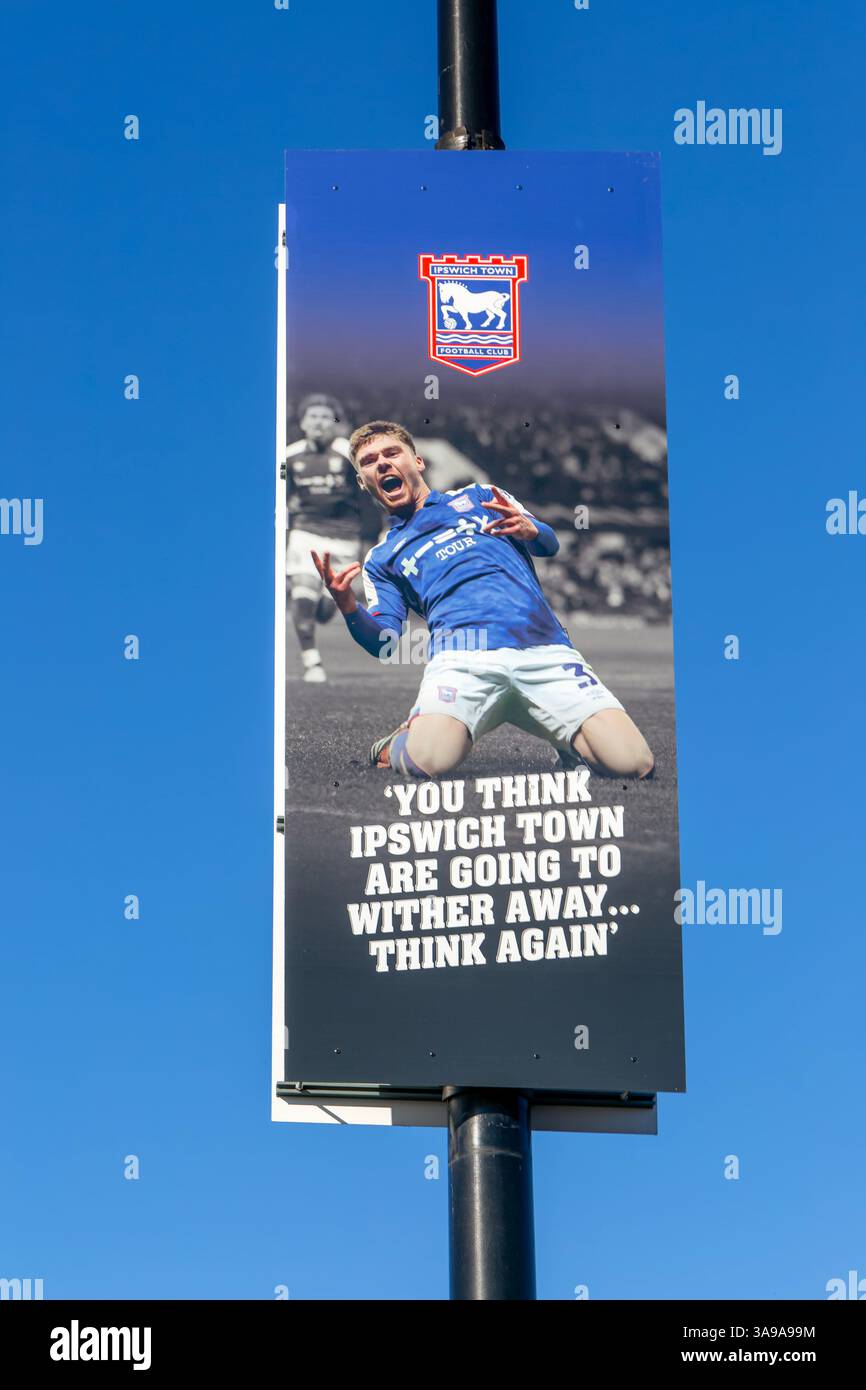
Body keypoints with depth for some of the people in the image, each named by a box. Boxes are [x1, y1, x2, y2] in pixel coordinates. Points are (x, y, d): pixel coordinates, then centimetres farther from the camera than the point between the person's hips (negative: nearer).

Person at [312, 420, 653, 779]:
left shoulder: (478, 497, 28)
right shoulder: (380, 559, 27)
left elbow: (550, 544, 25)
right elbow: (385, 643, 14)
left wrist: (531, 531, 1)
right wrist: (349, 608, -7)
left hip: (545, 644, 0)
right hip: (464, 652, 0)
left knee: (632, 762, -19)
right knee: (427, 762, -31)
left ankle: (570, 740, 14)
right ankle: (397, 745, 5)